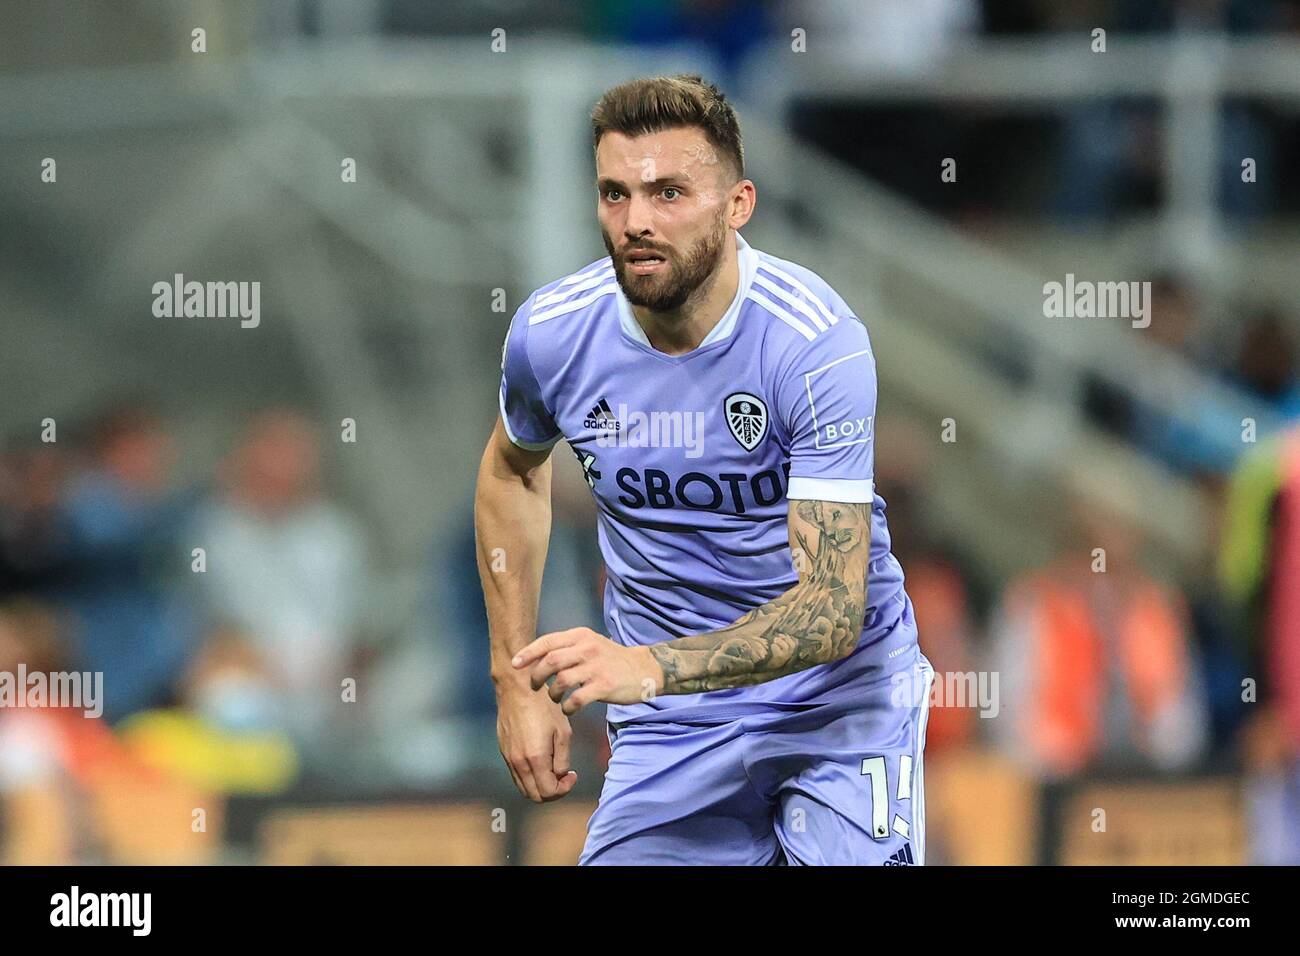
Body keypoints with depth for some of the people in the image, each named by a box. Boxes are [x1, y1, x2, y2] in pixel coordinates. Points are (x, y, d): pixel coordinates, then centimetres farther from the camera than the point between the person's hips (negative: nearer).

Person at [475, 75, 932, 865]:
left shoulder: (817, 342, -23)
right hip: (672, 725, 3)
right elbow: (513, 472, 15)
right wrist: (518, 681, 10)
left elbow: (834, 608, -29)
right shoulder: (552, 333, -10)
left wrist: (649, 669, -43)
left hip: (839, 692, -3)